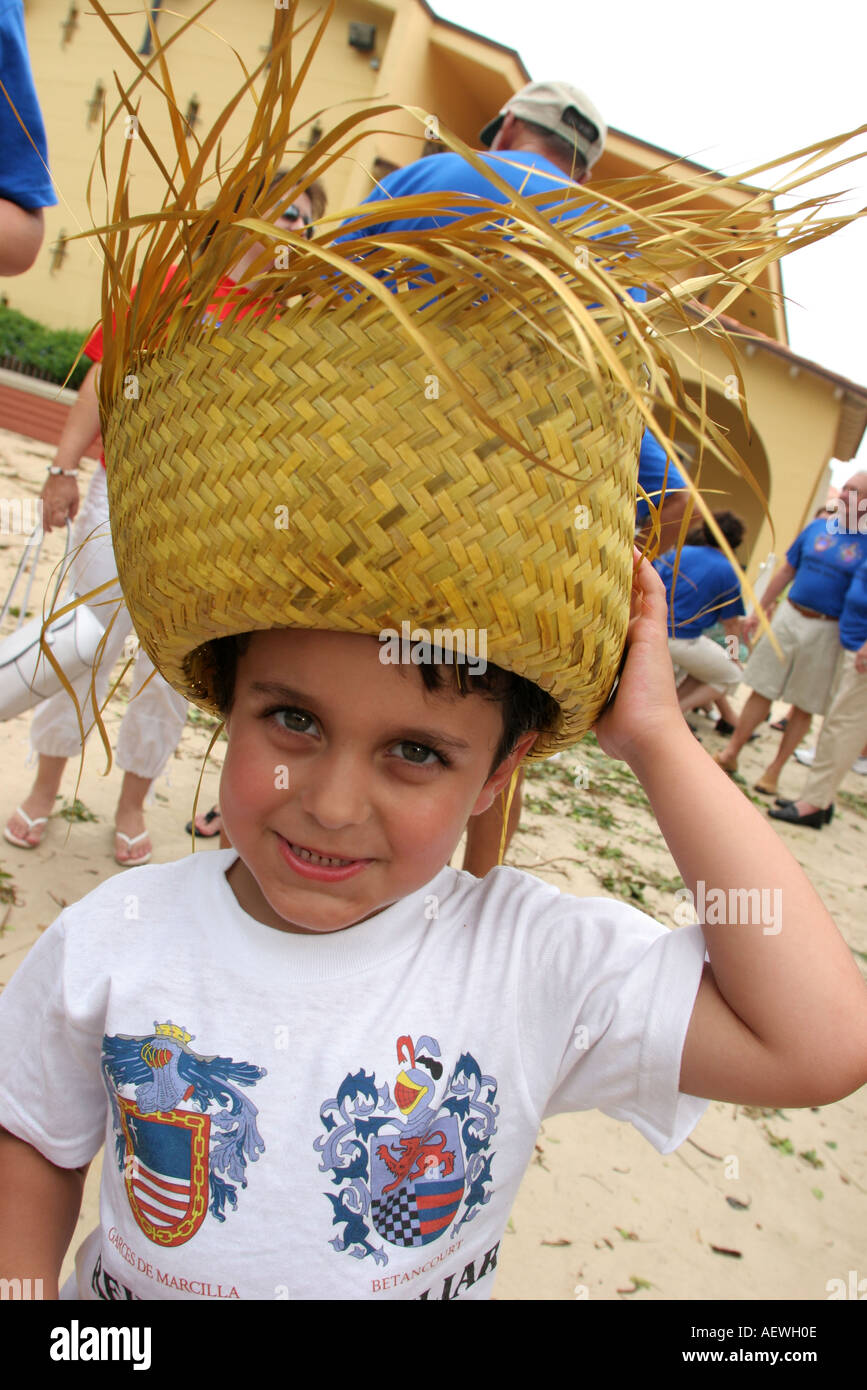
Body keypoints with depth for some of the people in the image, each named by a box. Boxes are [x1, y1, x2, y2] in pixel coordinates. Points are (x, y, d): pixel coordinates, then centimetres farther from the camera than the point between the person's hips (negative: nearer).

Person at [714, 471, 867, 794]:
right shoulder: (817, 527, 7)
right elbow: (787, 570, 13)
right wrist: (759, 611, 13)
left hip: (828, 631, -3)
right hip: (789, 616, 3)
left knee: (804, 707, 5)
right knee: (762, 691, 5)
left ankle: (774, 770, 17)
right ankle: (730, 754, 15)